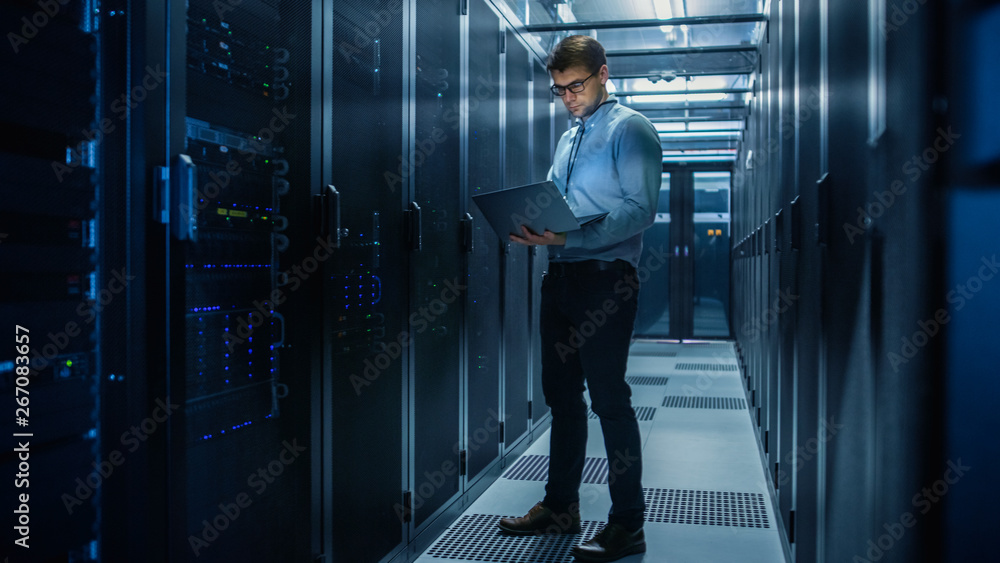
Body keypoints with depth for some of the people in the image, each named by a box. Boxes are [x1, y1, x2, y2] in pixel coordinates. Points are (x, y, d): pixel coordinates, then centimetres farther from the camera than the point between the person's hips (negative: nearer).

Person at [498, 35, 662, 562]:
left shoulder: (630, 129, -4)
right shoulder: (567, 139, 21)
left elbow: (641, 209, -15)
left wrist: (571, 236, -25)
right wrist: (534, 228, 1)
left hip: (604, 278, -8)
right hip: (560, 276, 8)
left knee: (609, 398, -5)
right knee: (561, 395, 13)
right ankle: (561, 505, 25)